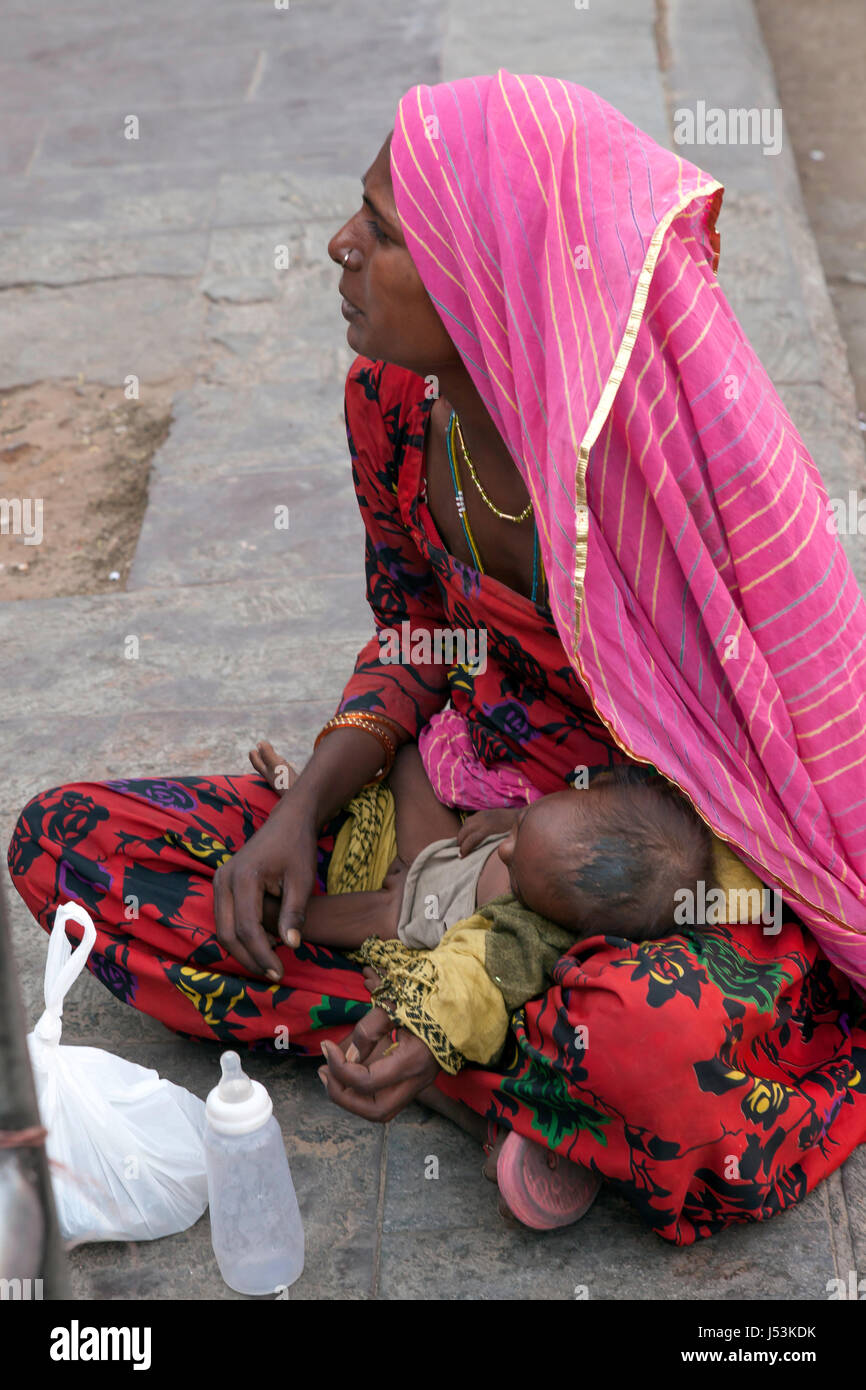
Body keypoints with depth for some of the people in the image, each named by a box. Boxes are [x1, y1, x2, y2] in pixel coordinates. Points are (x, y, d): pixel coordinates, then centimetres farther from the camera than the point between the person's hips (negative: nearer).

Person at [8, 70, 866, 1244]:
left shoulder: (662, 453, -27)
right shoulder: (390, 397, -8)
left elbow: (698, 767, -19)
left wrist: (477, 979, -25)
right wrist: (303, 812, -10)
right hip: (473, 801, 7)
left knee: (651, 1037, -44)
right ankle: (515, 1081, -12)